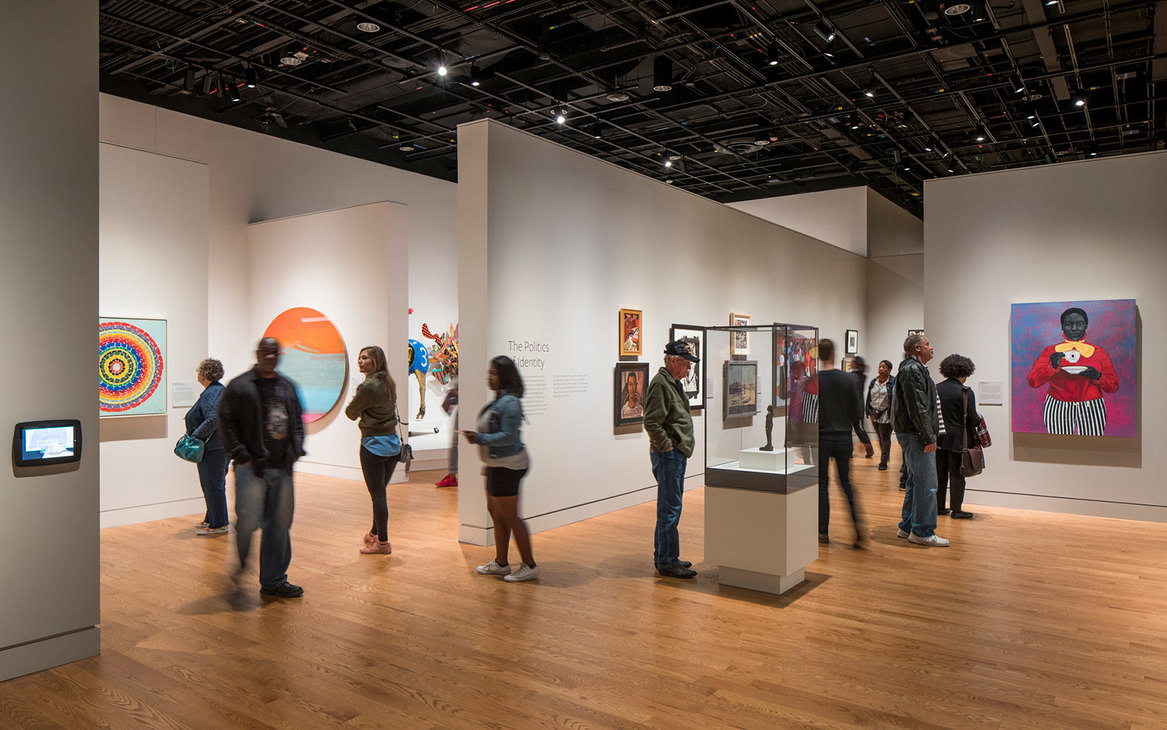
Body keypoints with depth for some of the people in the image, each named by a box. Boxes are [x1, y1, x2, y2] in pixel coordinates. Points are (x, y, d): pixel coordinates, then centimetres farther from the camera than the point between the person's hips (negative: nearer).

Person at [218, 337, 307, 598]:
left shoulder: (288, 387, 15)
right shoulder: (239, 386, -3)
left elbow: (298, 422, 21)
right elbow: (226, 423, -6)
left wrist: (296, 450, 7)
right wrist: (242, 456, -12)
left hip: (282, 468, 5)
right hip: (252, 467, -5)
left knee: (280, 524, 7)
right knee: (249, 520, -10)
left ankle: (273, 581, 18)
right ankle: (239, 563, 21)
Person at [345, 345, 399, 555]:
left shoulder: (369, 386, -16)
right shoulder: (388, 384, 9)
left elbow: (350, 412, -4)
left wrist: (355, 407, 15)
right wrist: (364, 413, 7)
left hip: (373, 445, -8)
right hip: (393, 444, 8)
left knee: (377, 494, 0)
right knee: (380, 493, 18)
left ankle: (382, 542, 6)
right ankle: (374, 534, 32)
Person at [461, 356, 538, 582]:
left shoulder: (509, 403, -20)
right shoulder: (499, 400, 12)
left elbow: (508, 436, -24)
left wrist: (479, 438, -22)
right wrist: (488, 464, 23)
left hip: (507, 466, -11)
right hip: (497, 465, 11)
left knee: (509, 516, -3)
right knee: (495, 512, 17)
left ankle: (529, 566, 8)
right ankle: (501, 563, 29)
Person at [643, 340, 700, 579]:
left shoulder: (674, 383, 16)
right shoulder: (660, 384, -16)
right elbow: (651, 422, -23)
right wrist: (667, 446, -18)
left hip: (677, 453, 11)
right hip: (668, 454, -11)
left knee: (669, 507, 16)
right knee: (670, 509, -6)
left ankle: (663, 557, 25)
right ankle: (667, 562, 2)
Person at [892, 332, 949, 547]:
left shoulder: (913, 369, 21)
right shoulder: (913, 370, -14)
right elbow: (917, 408, -21)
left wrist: (929, 435, 19)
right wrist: (929, 437, -19)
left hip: (912, 435, 11)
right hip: (915, 435, -11)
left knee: (916, 482, 16)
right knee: (927, 484, -8)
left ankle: (907, 527, 22)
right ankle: (923, 532, -2)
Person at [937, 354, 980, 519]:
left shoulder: (936, 389, 1)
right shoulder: (965, 392, -13)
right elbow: (972, 419, -12)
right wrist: (979, 419, 10)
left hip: (938, 437, 5)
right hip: (957, 439, -4)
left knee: (940, 473, 13)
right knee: (957, 475, 4)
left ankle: (939, 507, 19)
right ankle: (956, 509, 8)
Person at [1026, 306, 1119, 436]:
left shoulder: (1099, 352, 12)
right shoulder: (1050, 351, 7)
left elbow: (1114, 386, 10)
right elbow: (1032, 381, -4)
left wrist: (1098, 377, -10)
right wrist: (1052, 367, -19)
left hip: (1091, 409, 1)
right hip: (1057, 409, -1)